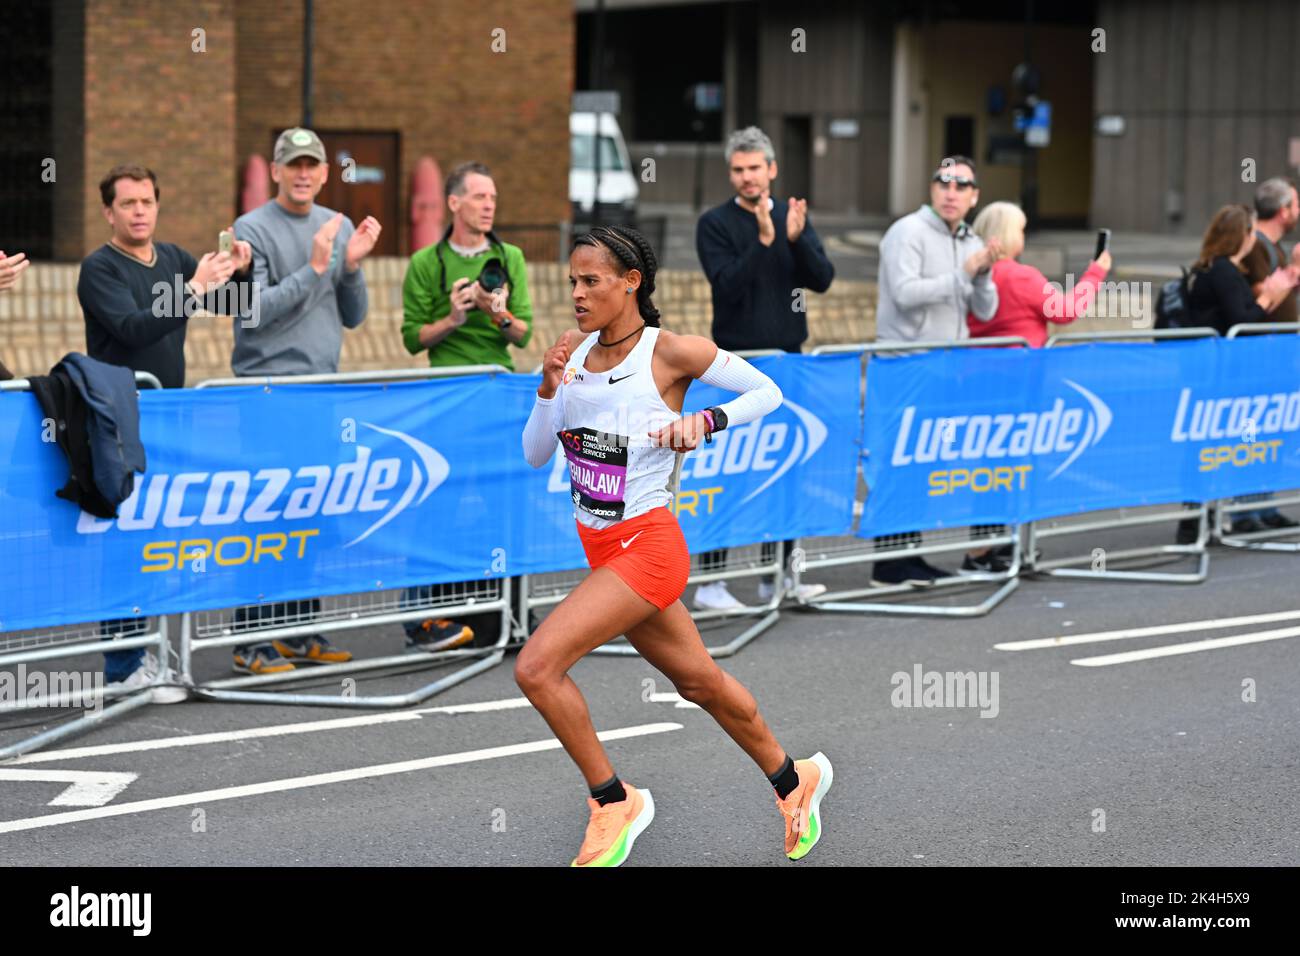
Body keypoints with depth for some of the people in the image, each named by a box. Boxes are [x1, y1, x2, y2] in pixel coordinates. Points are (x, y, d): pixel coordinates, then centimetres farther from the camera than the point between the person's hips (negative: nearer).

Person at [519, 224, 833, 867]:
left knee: (536, 666, -18)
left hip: (647, 546, -7)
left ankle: (615, 802, -1)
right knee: (699, 682, 20)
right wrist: (548, 387, -13)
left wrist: (705, 421, -19)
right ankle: (793, 779, 41)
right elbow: (535, 454, 4)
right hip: (602, 548, 7)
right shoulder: (576, 351, 3)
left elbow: (768, 392, -3)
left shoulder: (672, 352, -13)